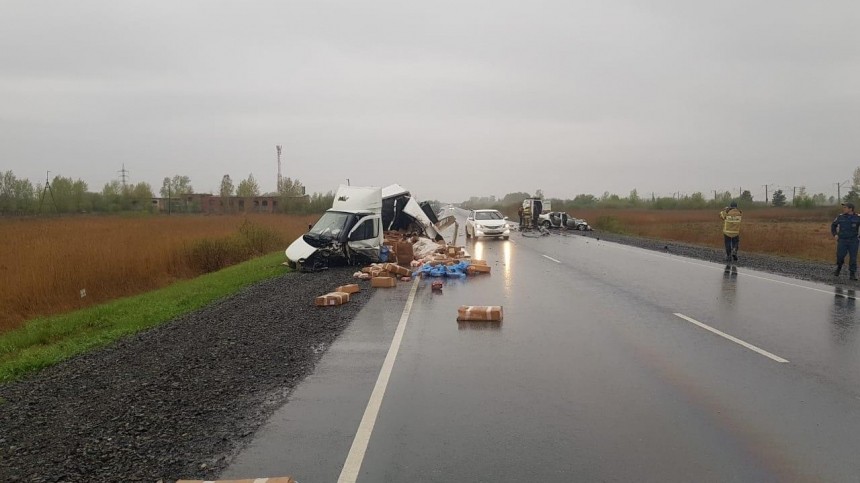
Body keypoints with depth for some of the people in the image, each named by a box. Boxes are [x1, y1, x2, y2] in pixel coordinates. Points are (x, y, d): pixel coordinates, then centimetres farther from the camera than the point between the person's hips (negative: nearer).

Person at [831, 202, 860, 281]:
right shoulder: (840, 217, 3)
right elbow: (833, 225, 19)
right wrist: (834, 234, 10)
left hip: (853, 241, -1)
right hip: (842, 241, 1)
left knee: (853, 258, -1)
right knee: (840, 256, -6)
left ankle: (852, 274, 6)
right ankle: (838, 268, 22)